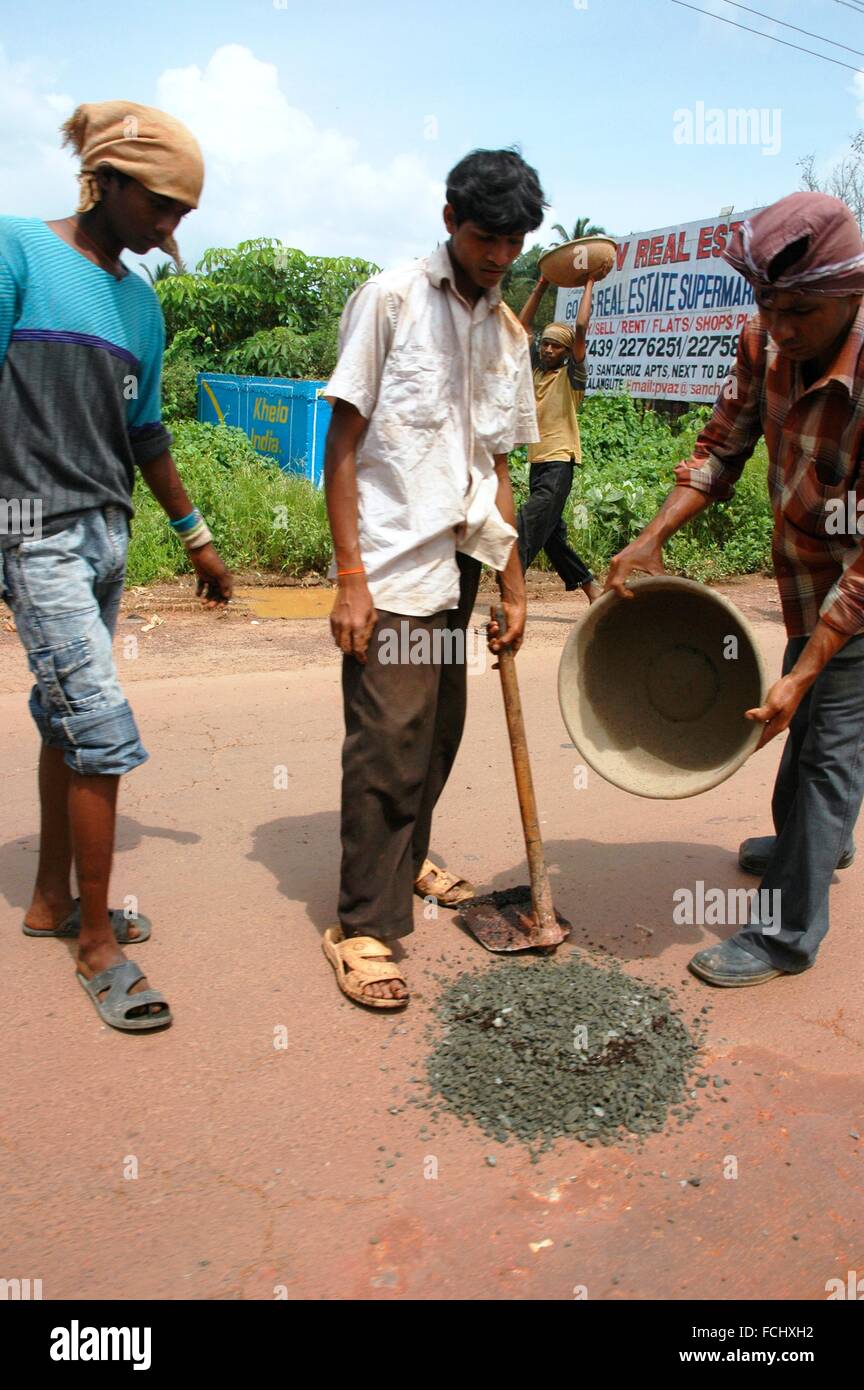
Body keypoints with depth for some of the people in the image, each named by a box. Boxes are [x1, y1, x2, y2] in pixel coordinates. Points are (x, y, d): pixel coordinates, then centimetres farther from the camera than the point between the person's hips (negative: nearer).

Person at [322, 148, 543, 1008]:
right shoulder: (389, 300, -5)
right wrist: (349, 578, -14)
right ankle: (363, 924, 6)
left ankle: (404, 862, 35)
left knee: (439, 732, 13)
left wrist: (512, 587, 12)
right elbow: (342, 446, -8)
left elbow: (497, 468, 16)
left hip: (458, 562, 6)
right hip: (391, 566, -6)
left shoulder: (509, 333, 13)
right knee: (388, 743, -6)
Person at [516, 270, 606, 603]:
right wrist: (541, 286, 16)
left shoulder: (571, 375, -2)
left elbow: (580, 329, -13)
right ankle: (591, 586, 23)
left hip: (559, 462, -7)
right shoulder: (536, 369, 14)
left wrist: (589, 285, -3)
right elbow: (522, 327, 18)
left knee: (530, 525, -19)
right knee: (551, 535, 11)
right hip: (537, 461, 8)